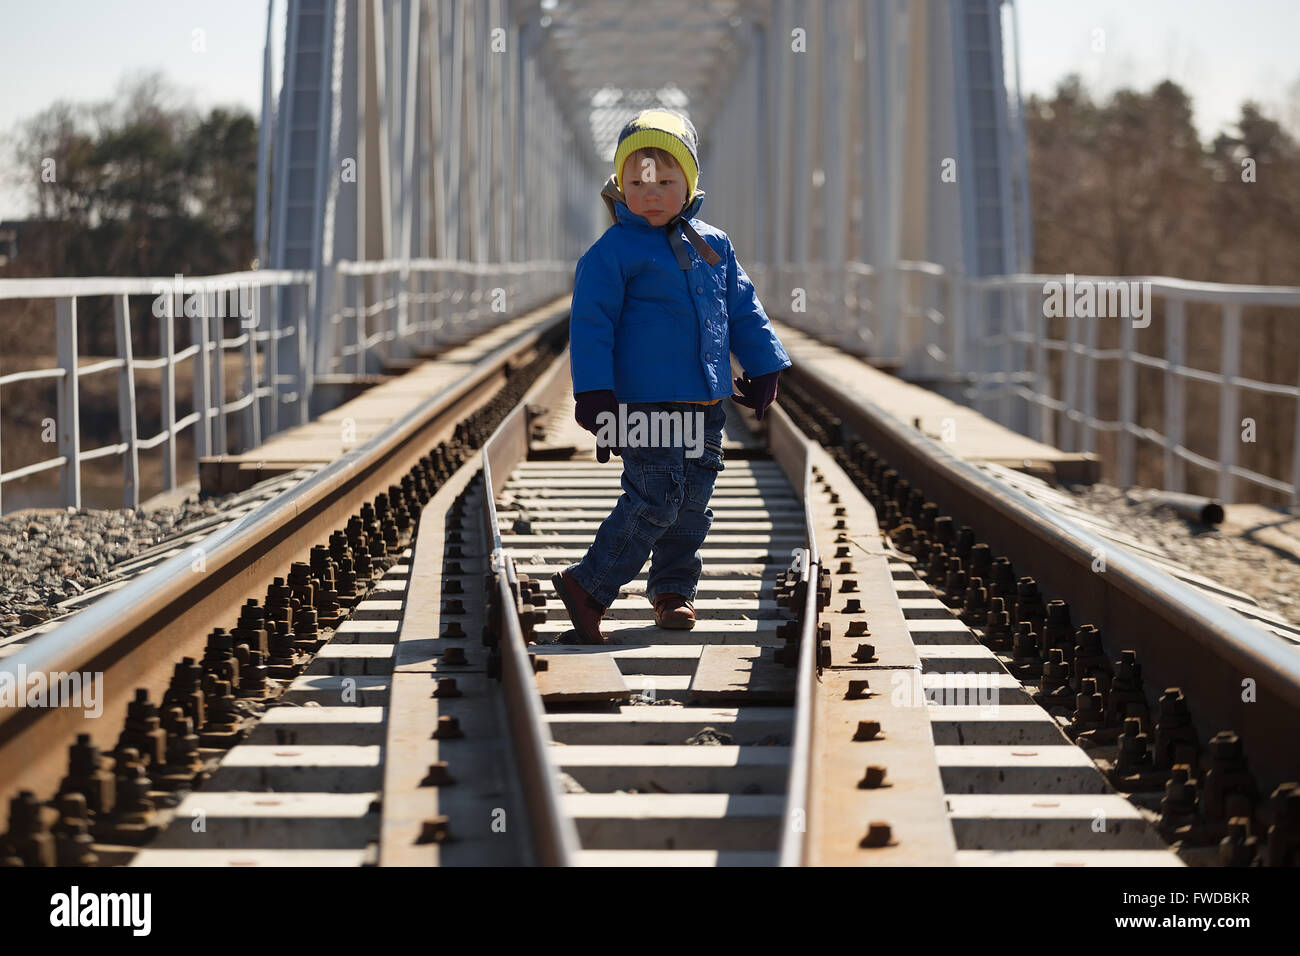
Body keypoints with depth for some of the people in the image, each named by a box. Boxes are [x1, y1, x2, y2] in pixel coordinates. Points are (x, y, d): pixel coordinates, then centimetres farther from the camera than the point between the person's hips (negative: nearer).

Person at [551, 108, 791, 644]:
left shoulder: (713, 246, 11)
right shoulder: (613, 252, -7)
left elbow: (743, 311, 19)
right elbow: (591, 323, -9)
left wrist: (763, 369, 16)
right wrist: (595, 395, -14)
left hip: (705, 402, 6)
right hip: (644, 403, -6)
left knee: (693, 500, 11)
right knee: (655, 499, -13)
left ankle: (673, 590, 25)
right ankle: (587, 588, -4)